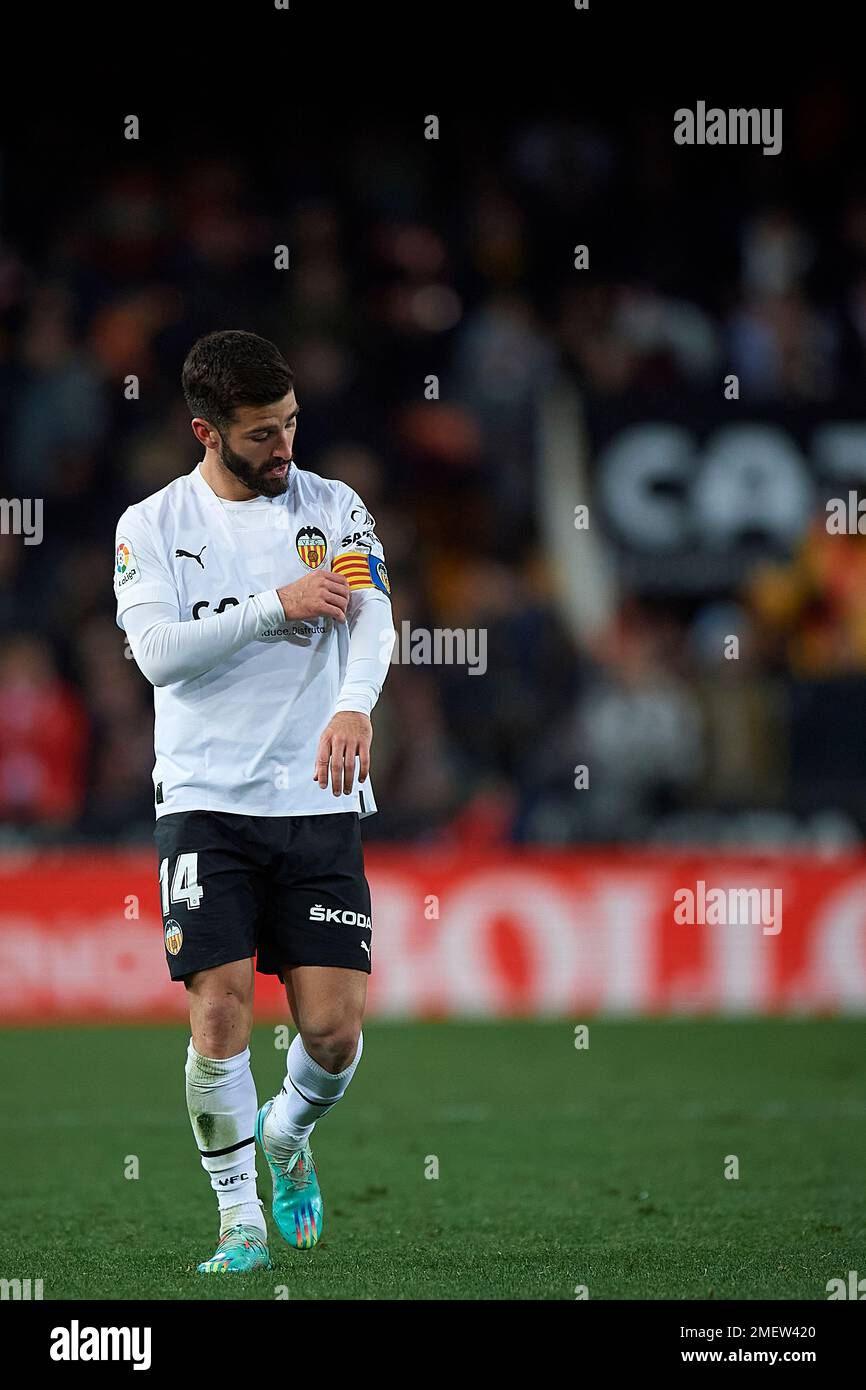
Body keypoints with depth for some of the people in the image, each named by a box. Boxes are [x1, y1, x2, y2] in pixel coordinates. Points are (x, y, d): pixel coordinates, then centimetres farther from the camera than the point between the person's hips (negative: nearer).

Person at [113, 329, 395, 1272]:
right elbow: (157, 651, -9)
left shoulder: (334, 509, 6)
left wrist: (353, 706, -31)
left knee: (334, 1028, -5)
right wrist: (276, 606, -16)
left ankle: (286, 1134, 29)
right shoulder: (152, 526, 4)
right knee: (220, 1013, -10)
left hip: (320, 805, 1)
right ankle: (240, 1221, 5)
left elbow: (372, 617, -10)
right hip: (205, 804, -1)